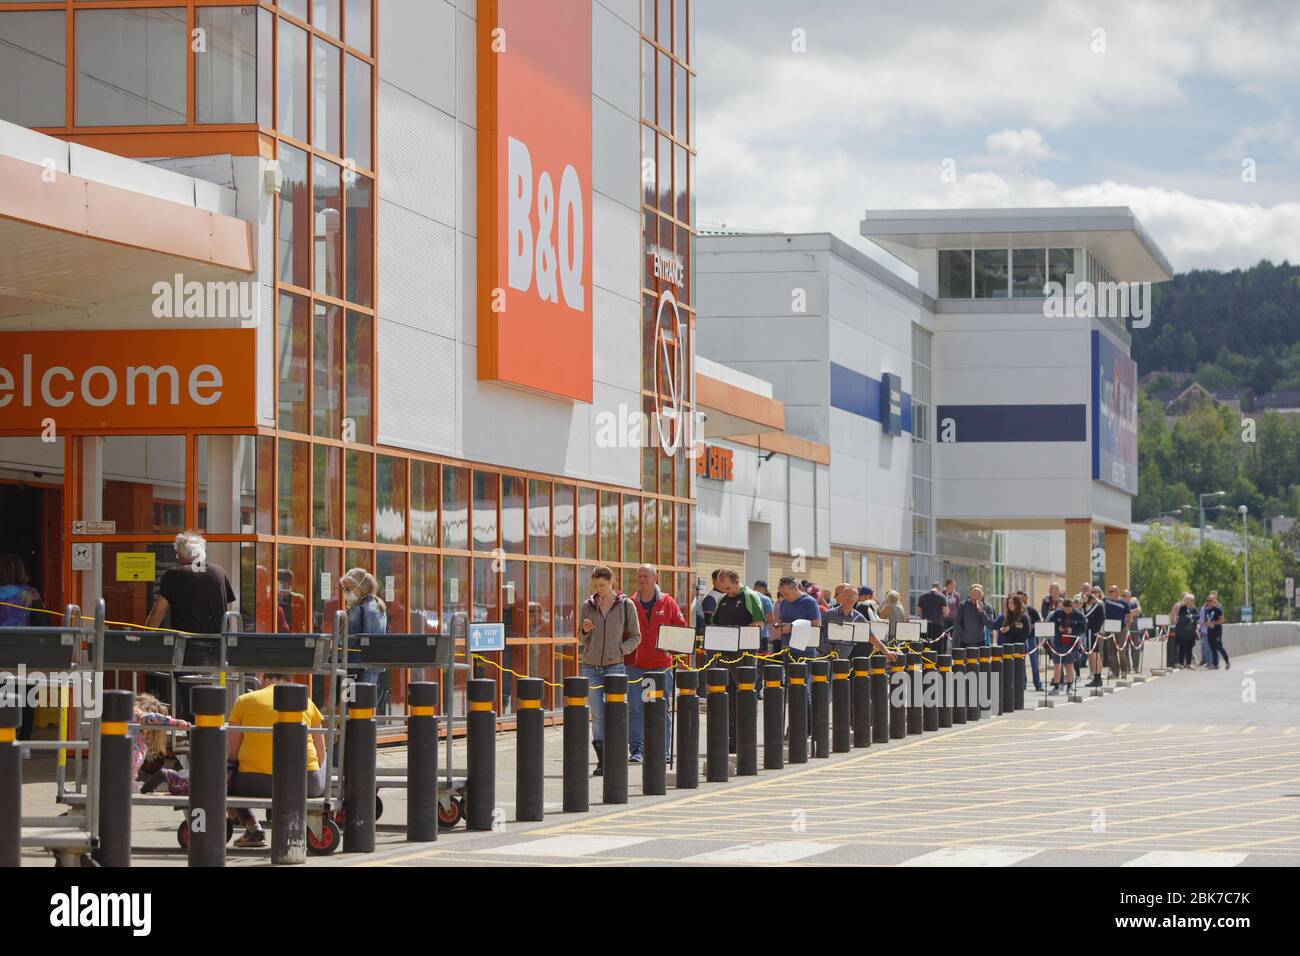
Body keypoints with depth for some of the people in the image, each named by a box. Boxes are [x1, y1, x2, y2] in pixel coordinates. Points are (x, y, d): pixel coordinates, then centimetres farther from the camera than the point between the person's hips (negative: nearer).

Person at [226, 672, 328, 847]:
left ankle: (252, 828, 9)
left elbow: (231, 752, 10)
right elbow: (320, 753, 14)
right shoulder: (306, 702, 12)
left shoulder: (244, 701, 9)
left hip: (255, 782, -1)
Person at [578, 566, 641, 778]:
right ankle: (602, 761, 7)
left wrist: (620, 650, -11)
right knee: (597, 715, 1)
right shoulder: (588, 605, 8)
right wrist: (585, 631, -7)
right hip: (591, 666, 3)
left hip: (615, 666, -3)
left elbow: (636, 637, 5)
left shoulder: (626, 605, 1)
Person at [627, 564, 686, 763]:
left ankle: (662, 751, 11)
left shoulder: (668, 603, 5)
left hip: (661, 664, 0)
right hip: (635, 664, 0)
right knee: (635, 709, -2)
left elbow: (681, 627, 8)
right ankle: (636, 750, 2)